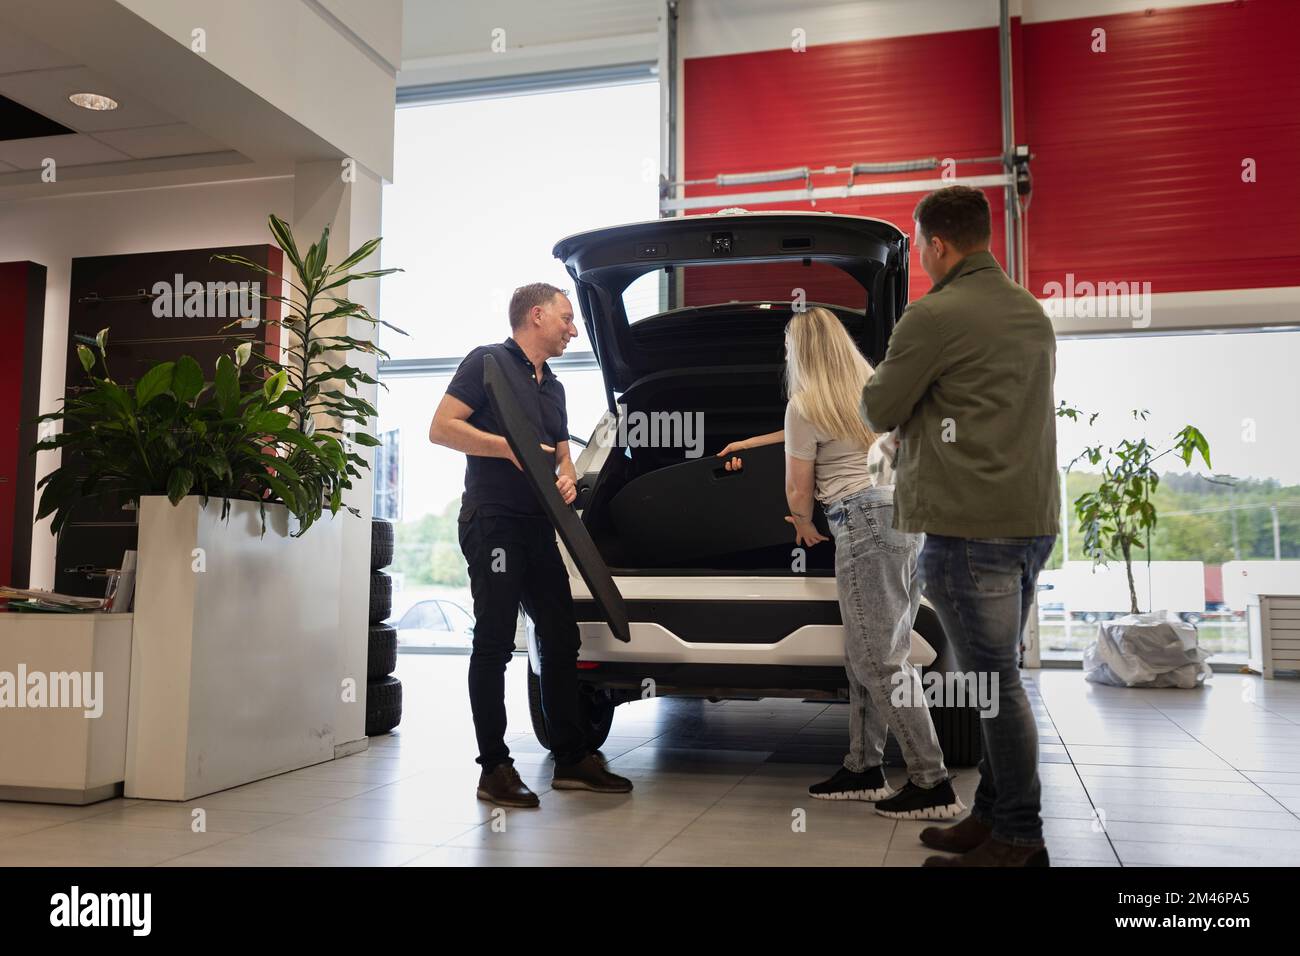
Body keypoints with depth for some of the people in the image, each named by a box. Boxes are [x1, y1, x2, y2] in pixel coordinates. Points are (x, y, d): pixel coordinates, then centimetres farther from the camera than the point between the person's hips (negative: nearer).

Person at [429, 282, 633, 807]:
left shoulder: (553, 387, 22)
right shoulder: (489, 361, -2)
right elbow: (441, 428, -10)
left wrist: (566, 478, 4)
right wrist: (510, 447, -17)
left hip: (539, 527, 8)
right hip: (493, 522, -8)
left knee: (561, 640, 9)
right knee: (495, 643, -5)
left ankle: (571, 758, 19)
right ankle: (494, 769, 3)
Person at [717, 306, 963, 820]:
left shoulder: (805, 404, -3)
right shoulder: (870, 390, 22)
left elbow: (798, 493, 0)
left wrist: (804, 527, 23)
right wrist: (749, 443, 48)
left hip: (867, 523, -9)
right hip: (910, 514, 9)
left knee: (879, 662, -4)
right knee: (871, 655, 13)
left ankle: (933, 784, -2)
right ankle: (863, 768, 20)